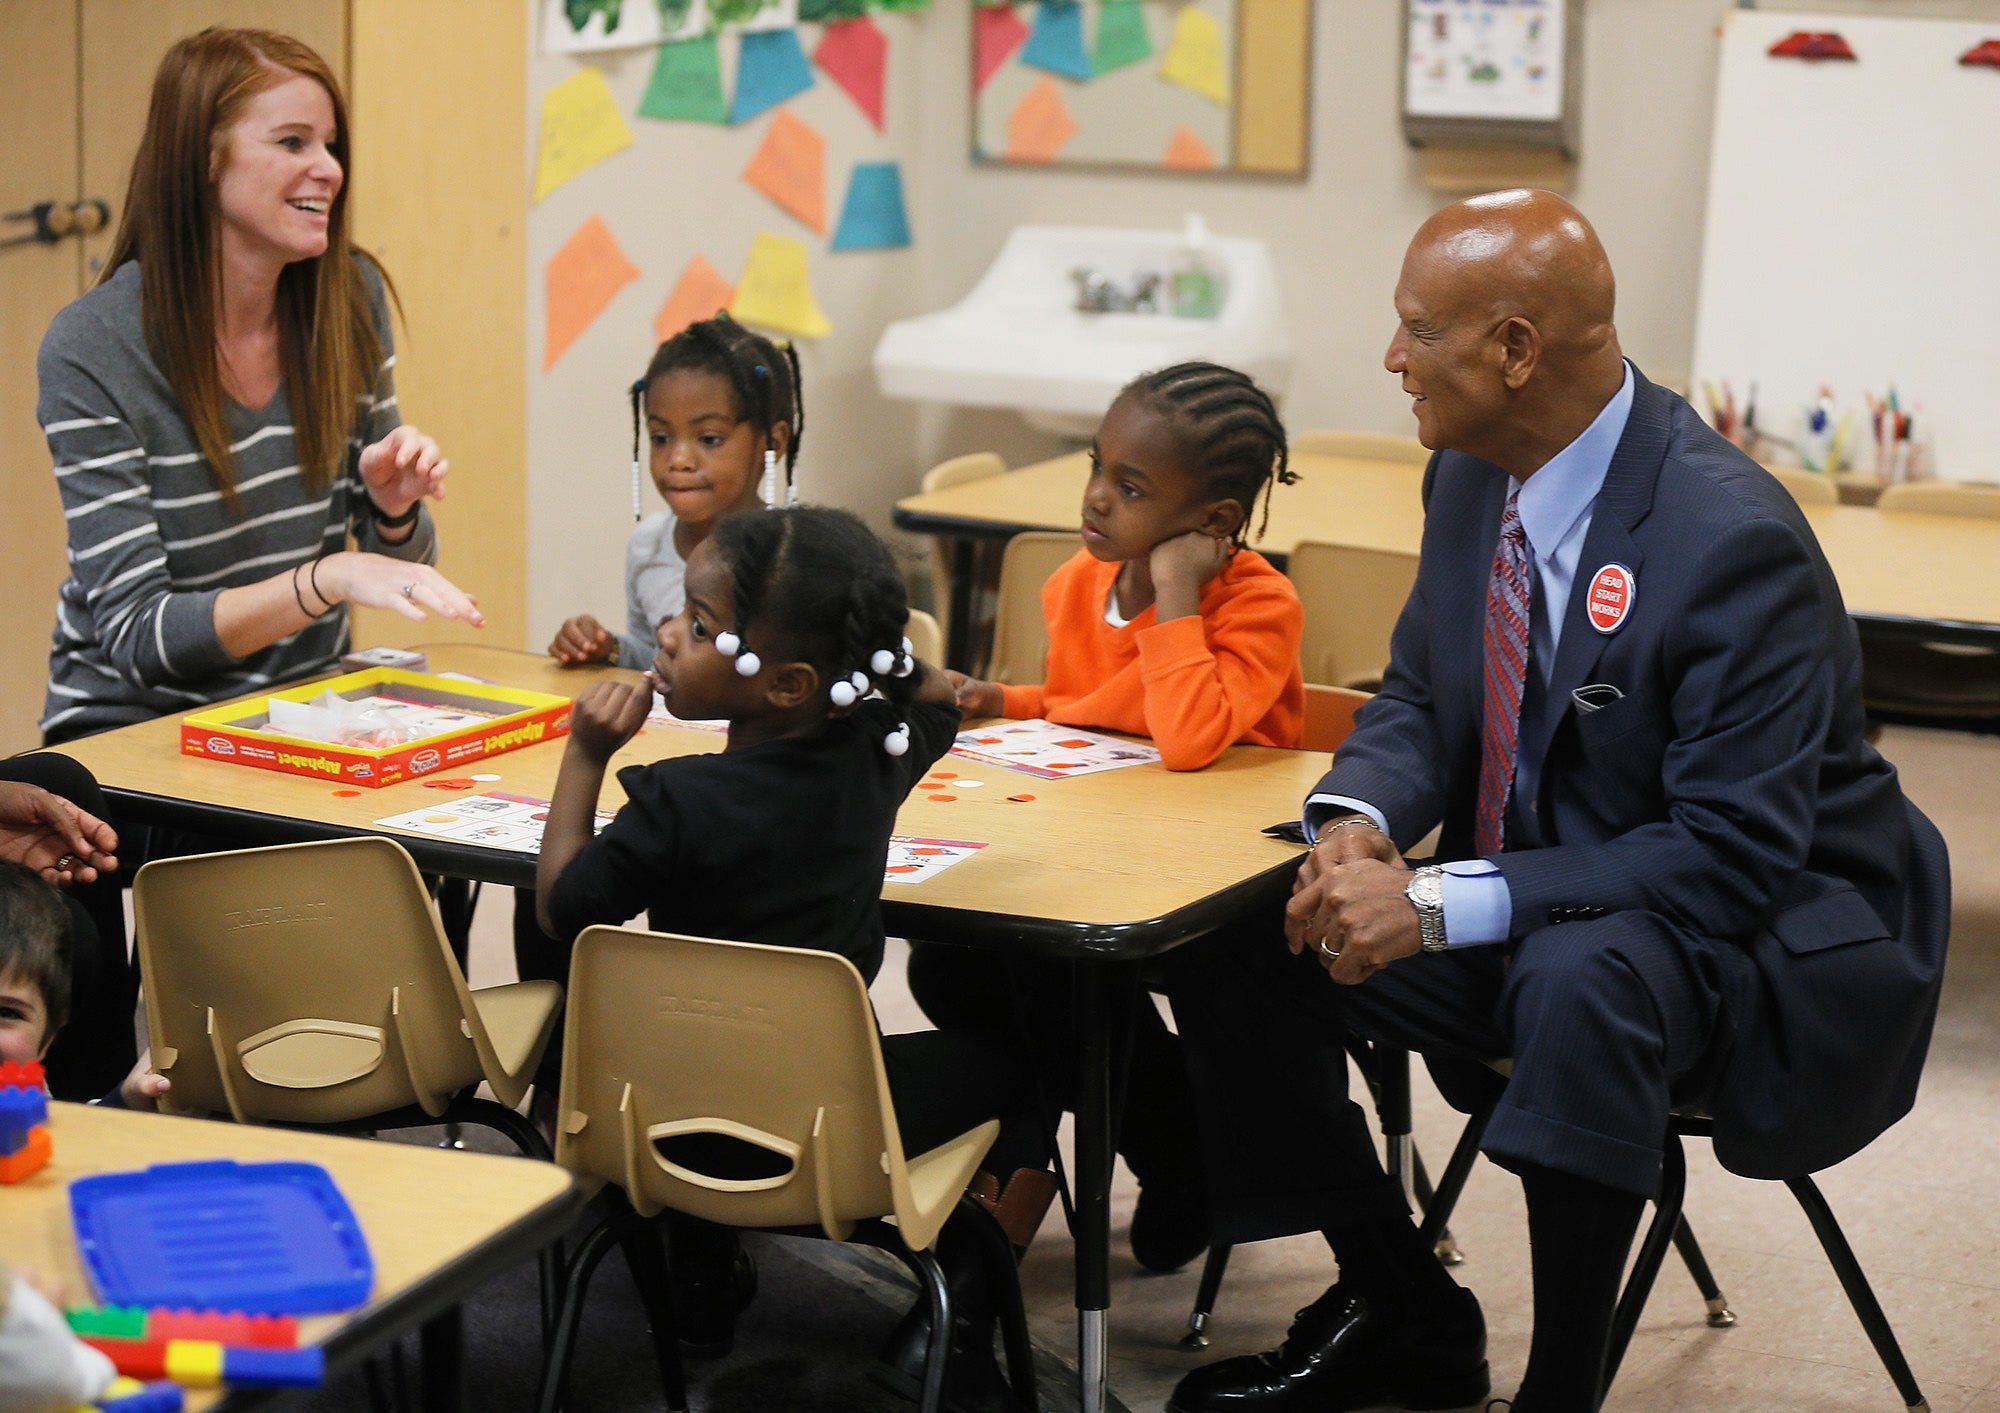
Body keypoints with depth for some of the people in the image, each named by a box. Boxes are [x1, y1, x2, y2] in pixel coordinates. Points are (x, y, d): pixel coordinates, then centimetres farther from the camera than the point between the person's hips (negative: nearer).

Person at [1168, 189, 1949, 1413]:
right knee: (1237, 935, -5)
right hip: (1525, 916, 8)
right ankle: (1403, 1314, 11)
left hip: (1750, 933, -8)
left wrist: (1440, 904, -31)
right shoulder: (1475, 477, -2)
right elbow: (1419, 697, 11)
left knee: (1579, 982, -39)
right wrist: (1359, 823, -14)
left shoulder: (1733, 541, -26)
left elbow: (1733, 854, -27)